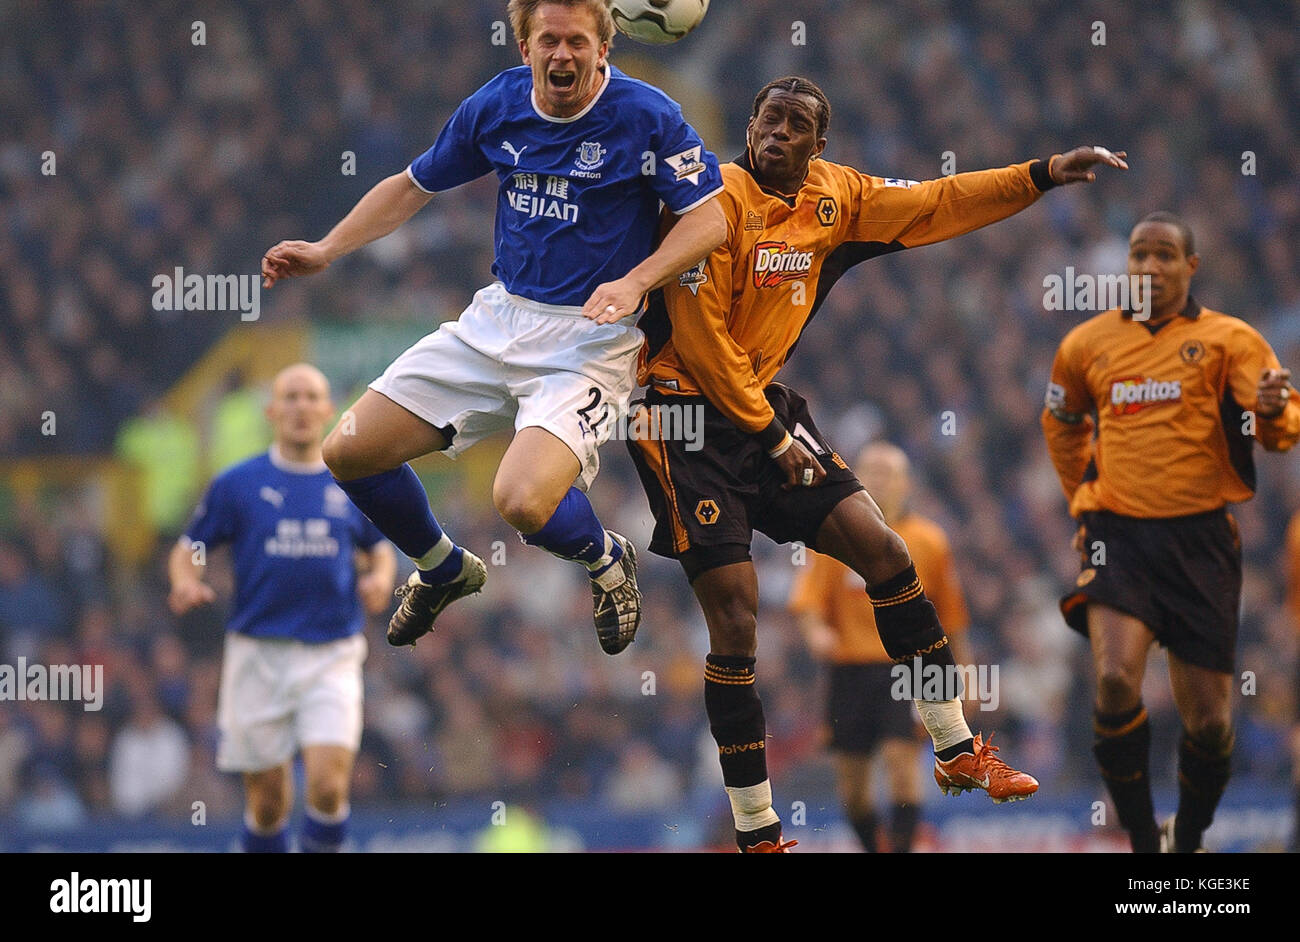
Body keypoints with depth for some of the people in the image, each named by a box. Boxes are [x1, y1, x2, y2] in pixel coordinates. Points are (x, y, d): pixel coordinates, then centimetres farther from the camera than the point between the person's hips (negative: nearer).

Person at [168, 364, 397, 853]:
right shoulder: (236, 484, 3)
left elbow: (380, 547, 22)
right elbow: (187, 549, 8)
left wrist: (381, 577, 0)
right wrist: (185, 583, -14)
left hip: (331, 658, 0)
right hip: (258, 657, 0)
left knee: (328, 788, -16)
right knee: (268, 801, 3)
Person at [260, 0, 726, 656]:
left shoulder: (646, 116, -12)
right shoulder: (496, 107, 2)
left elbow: (709, 218, -10)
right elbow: (414, 185, 17)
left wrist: (634, 282, -24)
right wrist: (325, 251, 9)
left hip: (590, 340, -6)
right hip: (496, 321, 6)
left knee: (523, 502, -30)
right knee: (349, 453, 0)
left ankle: (607, 561, 7)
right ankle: (444, 571, 28)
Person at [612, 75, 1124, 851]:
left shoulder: (834, 197, 4)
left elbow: (934, 205, 7)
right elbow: (700, 336, -17)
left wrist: (1043, 174, -3)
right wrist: (772, 436, -13)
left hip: (766, 403, 7)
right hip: (689, 414, -7)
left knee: (884, 552, 2)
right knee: (736, 615, -10)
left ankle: (957, 751, 14)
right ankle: (757, 831, -4)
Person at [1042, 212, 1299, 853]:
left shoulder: (1229, 340, 2)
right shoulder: (1087, 345, 9)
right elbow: (1061, 424, 29)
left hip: (1200, 538, 0)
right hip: (1120, 535, 1)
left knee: (1209, 721, 0)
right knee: (1116, 680, -24)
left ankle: (1188, 841, 25)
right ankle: (1143, 841, -13)